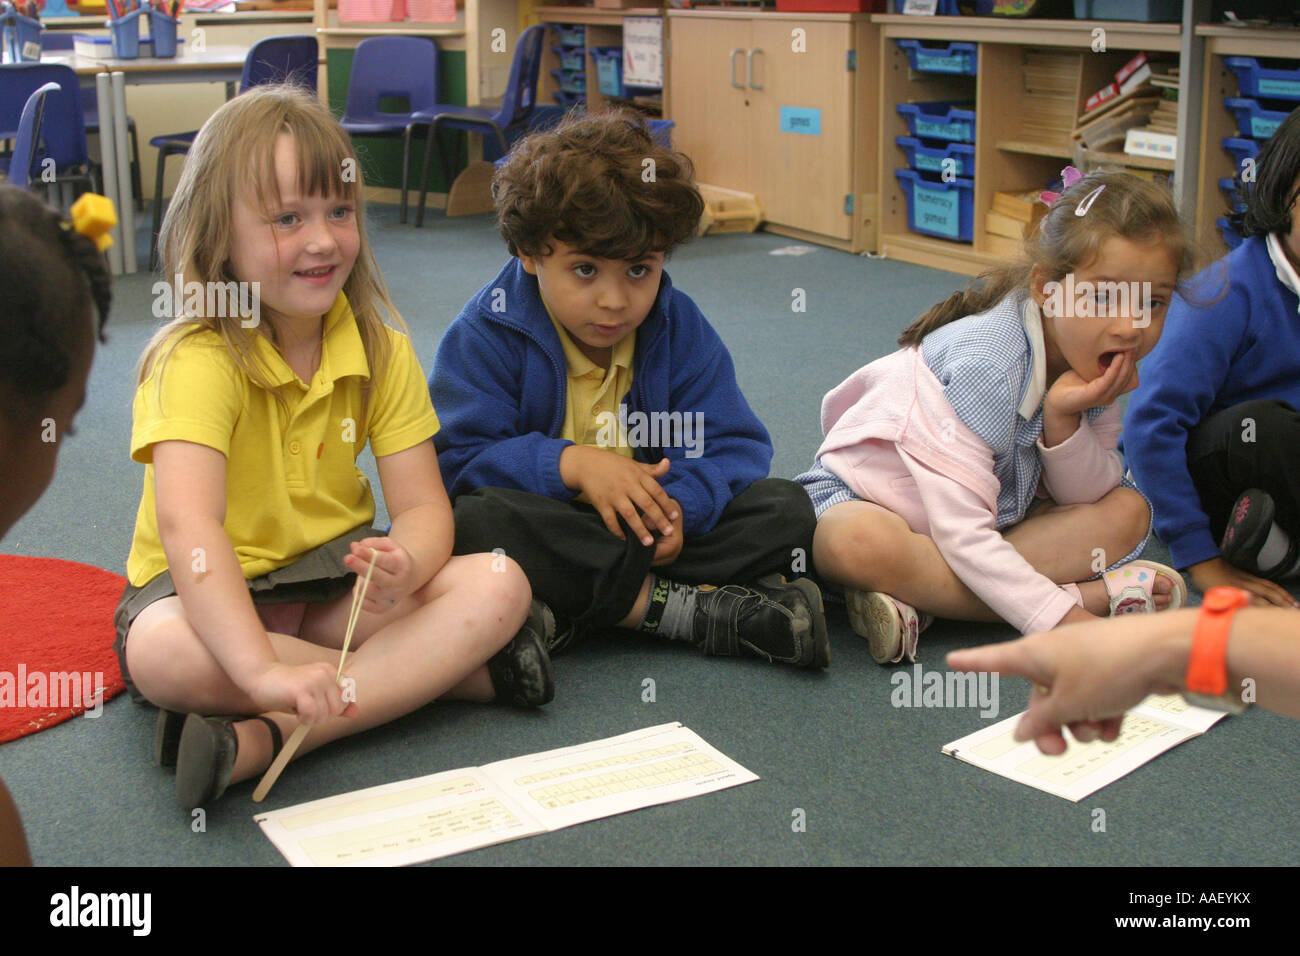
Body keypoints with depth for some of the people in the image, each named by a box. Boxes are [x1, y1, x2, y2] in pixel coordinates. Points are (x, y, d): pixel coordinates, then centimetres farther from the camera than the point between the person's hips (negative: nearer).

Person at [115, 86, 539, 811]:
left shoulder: (382, 351, -3)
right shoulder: (198, 361, -20)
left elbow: (424, 505, -8)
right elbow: (188, 525, -35)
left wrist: (407, 566, -34)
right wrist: (264, 669, -48)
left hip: (336, 575, 5)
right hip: (212, 589, -4)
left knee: (499, 585, -19)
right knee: (162, 653, -38)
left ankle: (262, 739, -32)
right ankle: (451, 668, -27)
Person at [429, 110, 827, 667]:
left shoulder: (680, 328, 0)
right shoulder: (486, 335, -9)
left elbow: (733, 446, -4)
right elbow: (458, 459, -15)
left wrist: (679, 502, -26)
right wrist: (572, 464, -29)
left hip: (647, 533, 3)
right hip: (549, 533, -3)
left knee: (786, 507, -13)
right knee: (471, 522, -35)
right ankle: (688, 608, -33)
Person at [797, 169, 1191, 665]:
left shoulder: (1098, 361, -8)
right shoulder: (984, 363, -30)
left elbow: (1088, 498, -5)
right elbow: (961, 533, -34)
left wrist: (1064, 419, -25)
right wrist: (1061, 615, -39)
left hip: (994, 517, 8)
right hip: (862, 498, -7)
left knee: (1127, 513, -10)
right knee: (862, 542, -41)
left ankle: (915, 592, -25)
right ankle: (1092, 594, -32)